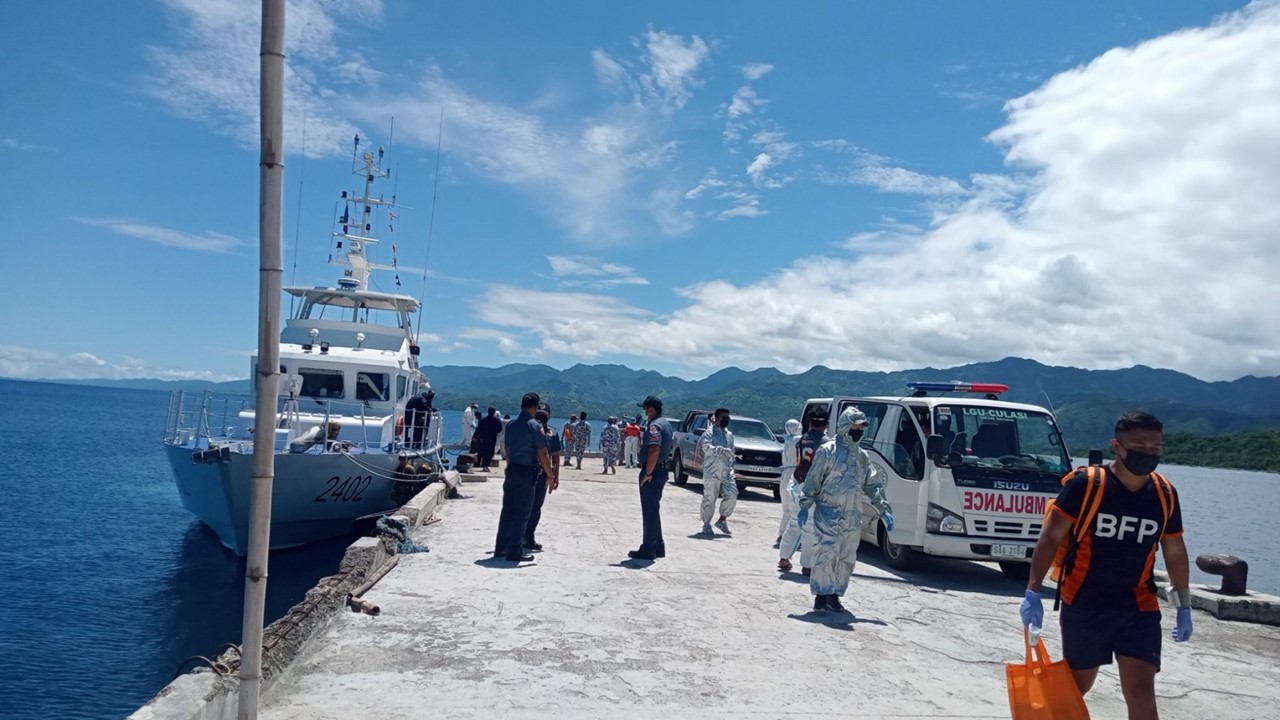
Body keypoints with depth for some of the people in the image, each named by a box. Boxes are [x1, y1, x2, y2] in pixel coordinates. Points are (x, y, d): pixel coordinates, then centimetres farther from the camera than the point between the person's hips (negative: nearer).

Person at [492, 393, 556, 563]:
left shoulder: (511, 424, 8)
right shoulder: (535, 426, -13)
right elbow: (543, 455, -13)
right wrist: (550, 473, -2)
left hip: (512, 470, 7)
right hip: (527, 472, -7)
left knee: (507, 510, 14)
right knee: (522, 513, 0)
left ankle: (501, 548, 21)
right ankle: (514, 552, 3)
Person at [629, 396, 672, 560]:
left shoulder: (654, 425, -18)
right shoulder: (665, 423, 13)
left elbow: (654, 450, -31)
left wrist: (647, 473, -24)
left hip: (652, 472, -10)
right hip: (661, 470, 10)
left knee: (649, 512, -3)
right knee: (654, 510, 17)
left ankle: (648, 550, 3)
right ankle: (658, 547, 23)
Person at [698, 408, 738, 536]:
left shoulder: (729, 435, 18)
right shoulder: (709, 432, -4)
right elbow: (706, 447, -20)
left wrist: (731, 466, 15)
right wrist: (722, 450, -28)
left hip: (727, 472, 6)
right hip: (712, 472, -6)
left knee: (732, 494, -6)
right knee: (709, 499, -2)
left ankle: (722, 520, 11)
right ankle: (706, 524, 11)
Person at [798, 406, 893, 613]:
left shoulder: (862, 456, 14)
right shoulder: (827, 451, -7)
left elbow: (873, 484, 18)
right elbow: (812, 481, -7)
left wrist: (884, 510, 11)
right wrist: (805, 506, -11)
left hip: (852, 515, 7)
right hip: (828, 512, -7)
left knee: (847, 558, 9)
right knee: (826, 554, -11)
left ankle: (834, 595, 19)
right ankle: (821, 596, -3)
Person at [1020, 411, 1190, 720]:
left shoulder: (1165, 494, -1)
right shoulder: (1086, 484, -14)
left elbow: (1175, 552, 13)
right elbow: (1050, 538, -11)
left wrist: (1183, 607, 16)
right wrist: (1033, 592, -15)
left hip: (1139, 608, 3)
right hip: (1083, 606, -3)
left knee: (1141, 692, -5)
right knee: (1077, 685, 13)